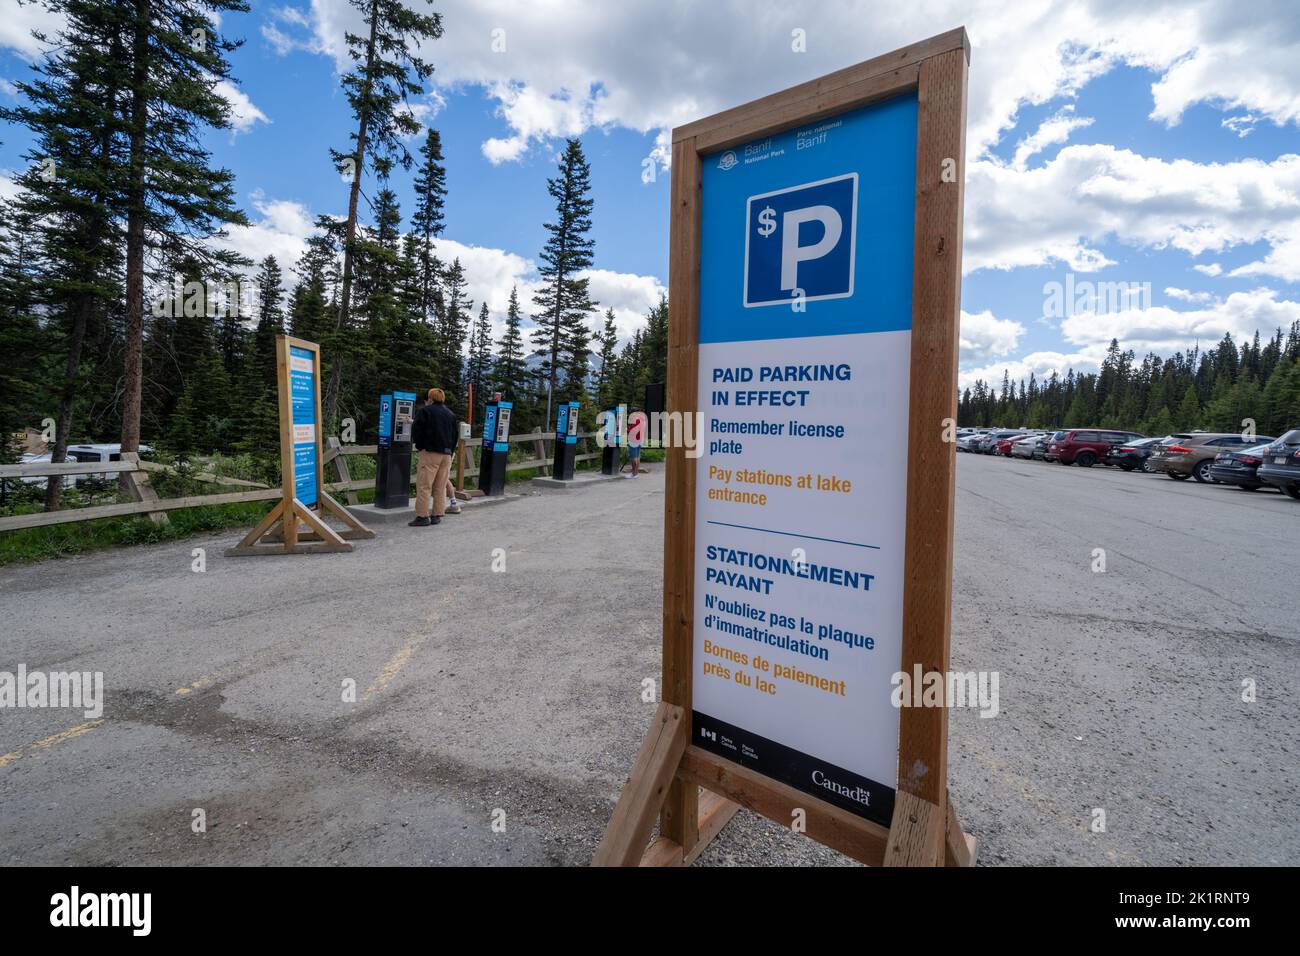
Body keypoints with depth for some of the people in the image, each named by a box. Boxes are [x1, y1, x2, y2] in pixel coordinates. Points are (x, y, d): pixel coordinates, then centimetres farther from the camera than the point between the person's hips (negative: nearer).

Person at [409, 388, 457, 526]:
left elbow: (417, 431, -4)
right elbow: (454, 435, 18)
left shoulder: (425, 411, -2)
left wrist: (419, 446, 11)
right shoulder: (450, 414, 16)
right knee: (440, 486, 9)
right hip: (447, 453, 6)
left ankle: (422, 516, -7)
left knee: (424, 485, -4)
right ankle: (437, 515, 11)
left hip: (430, 452, -6)